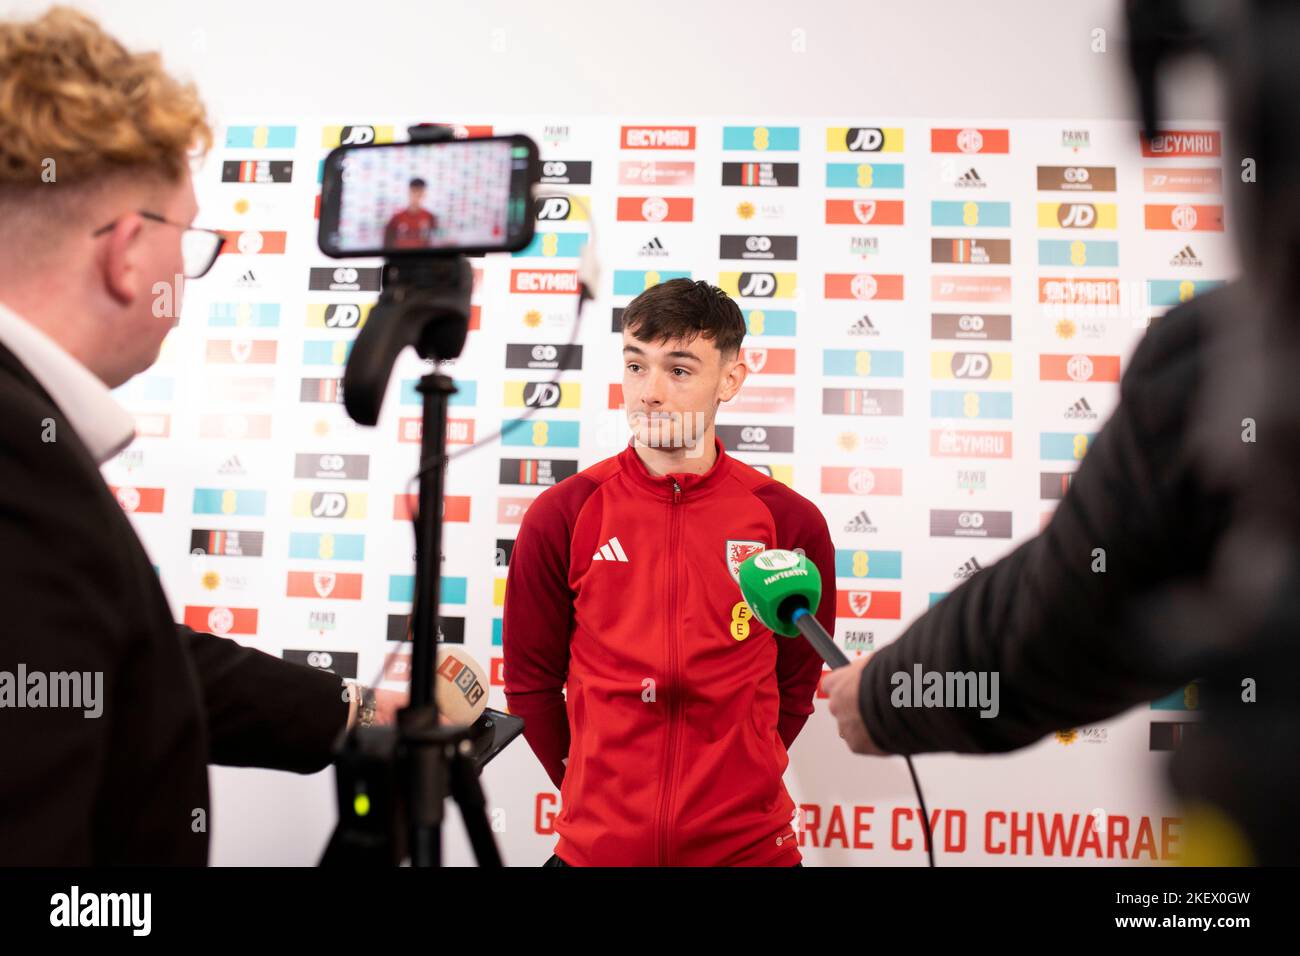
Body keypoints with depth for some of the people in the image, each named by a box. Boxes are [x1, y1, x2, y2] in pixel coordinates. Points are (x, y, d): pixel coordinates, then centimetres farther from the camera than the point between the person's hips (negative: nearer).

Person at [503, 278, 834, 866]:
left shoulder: (791, 523, -6)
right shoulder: (561, 517, -6)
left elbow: (797, 682, 4)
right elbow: (530, 679, 2)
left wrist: (738, 782, 6)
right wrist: (599, 793, 5)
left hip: (748, 845, 1)